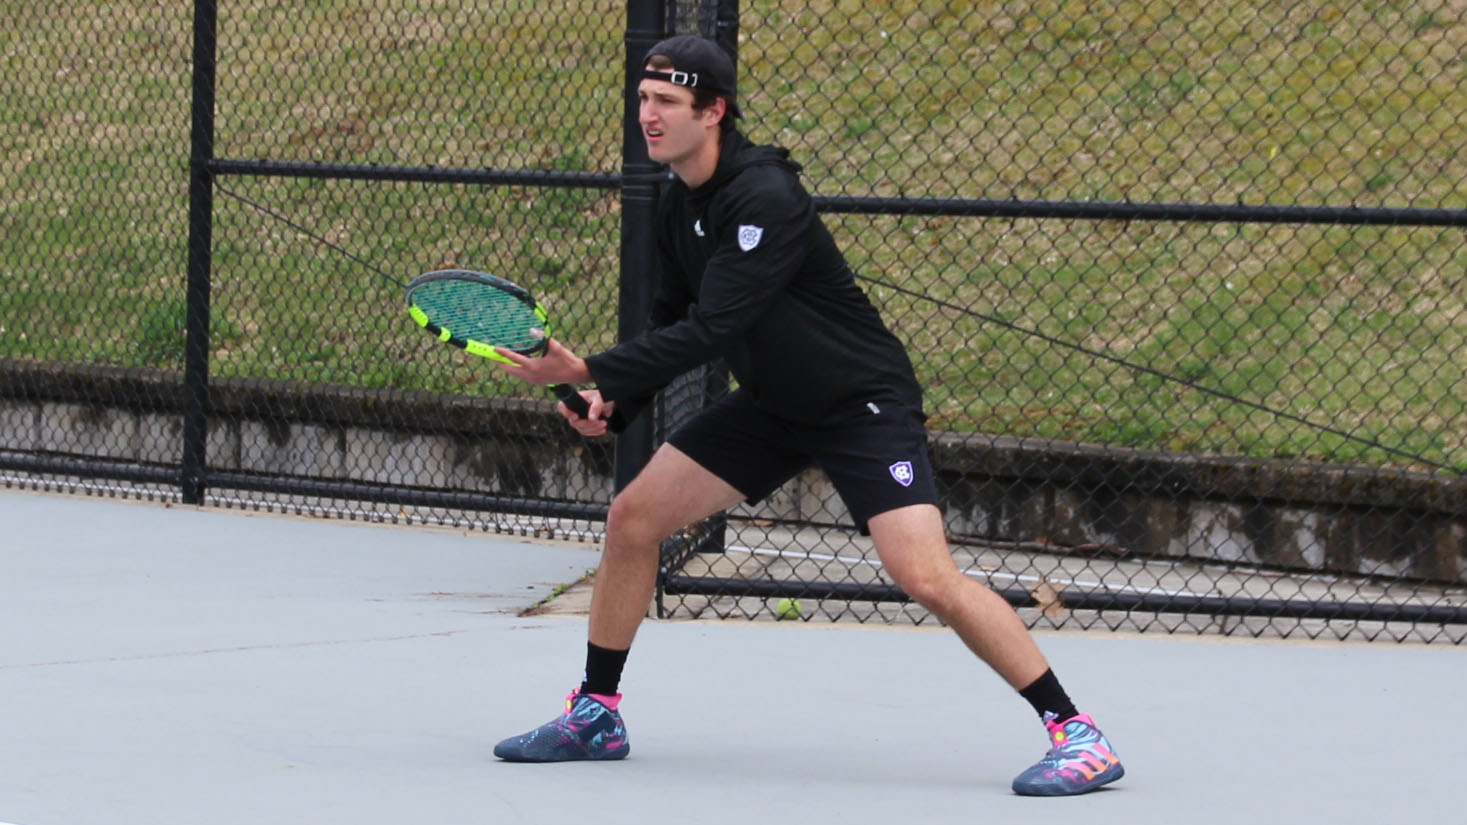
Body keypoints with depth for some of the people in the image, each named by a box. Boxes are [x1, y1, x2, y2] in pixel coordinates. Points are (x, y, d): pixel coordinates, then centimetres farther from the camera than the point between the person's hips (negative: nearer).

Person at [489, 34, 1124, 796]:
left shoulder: (765, 199, -27)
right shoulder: (678, 205, 2)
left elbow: (710, 331, -32)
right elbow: (671, 324, 10)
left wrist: (593, 373, -34)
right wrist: (613, 400, -7)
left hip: (864, 404, -9)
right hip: (773, 404, 9)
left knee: (925, 576, -22)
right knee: (633, 518, 2)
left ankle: (1076, 734, -14)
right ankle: (594, 717, 17)